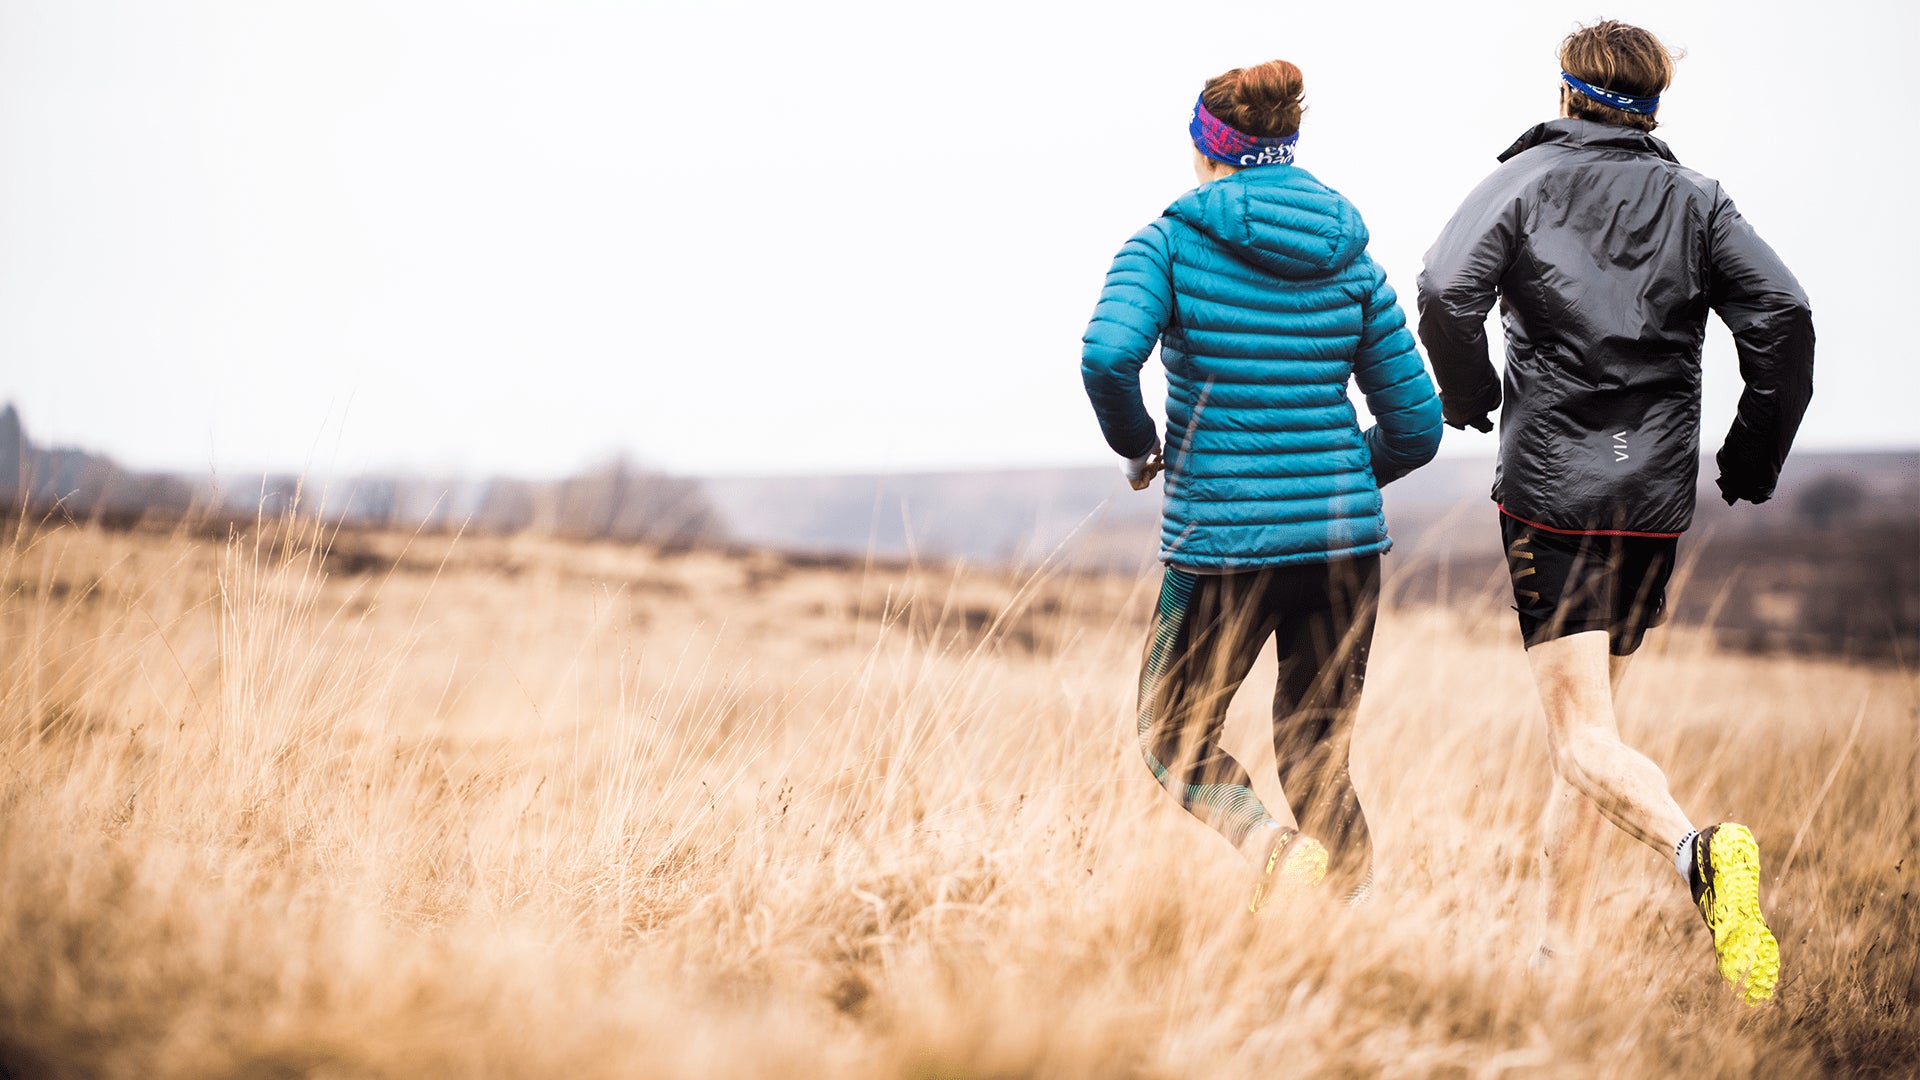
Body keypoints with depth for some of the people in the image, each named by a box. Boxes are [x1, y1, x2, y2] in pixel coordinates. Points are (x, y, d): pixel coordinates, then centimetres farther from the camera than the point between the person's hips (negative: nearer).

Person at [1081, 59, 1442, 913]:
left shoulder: (1170, 244, -3)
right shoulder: (1351, 262, 8)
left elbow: (1107, 355, -21)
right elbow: (1416, 427, 7)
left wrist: (1135, 443, -1)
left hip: (1223, 538, -4)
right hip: (1343, 536, 4)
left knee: (1172, 738, 14)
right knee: (1317, 759, 15)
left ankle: (1274, 848, -14)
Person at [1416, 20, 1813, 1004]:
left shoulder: (1527, 179, 3)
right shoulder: (1694, 201, 11)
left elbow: (1448, 293, -13)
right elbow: (1783, 315, -3)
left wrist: (1471, 400, 4)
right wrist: (1753, 460, 7)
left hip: (1549, 488, -4)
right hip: (1656, 498, 4)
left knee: (1583, 740, -6)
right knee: (1587, 720, 16)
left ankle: (1693, 847, -35)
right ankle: (1554, 951, 17)